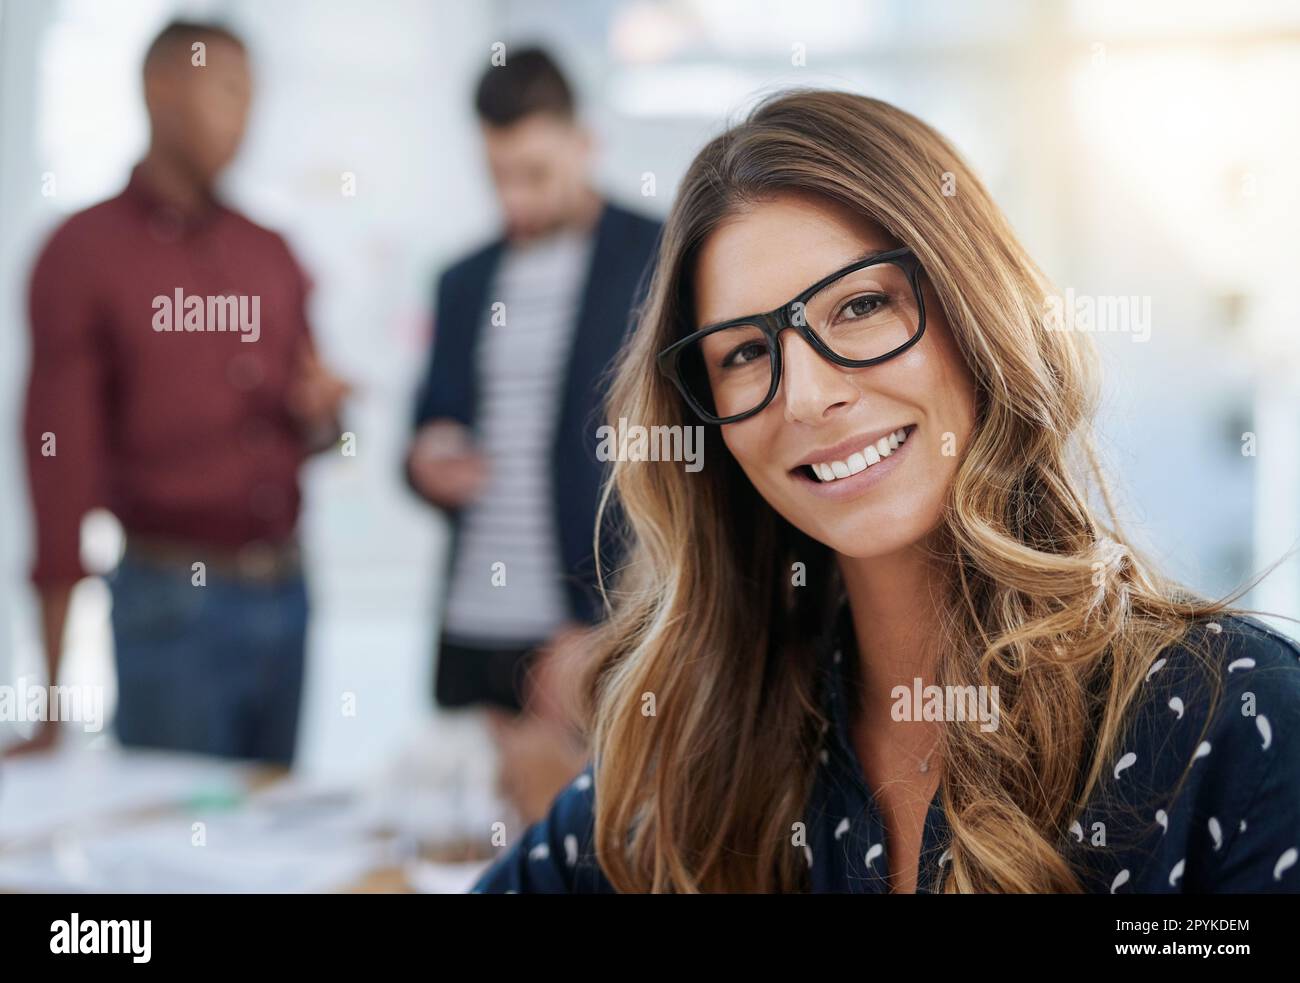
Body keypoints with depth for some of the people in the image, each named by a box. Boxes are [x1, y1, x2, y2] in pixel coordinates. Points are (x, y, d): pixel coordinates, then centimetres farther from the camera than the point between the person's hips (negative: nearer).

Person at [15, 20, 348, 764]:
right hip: (172, 602, -5)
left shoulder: (270, 255, 11)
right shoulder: (85, 253, -5)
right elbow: (62, 463, -7)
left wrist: (321, 415, -4)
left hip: (286, 592, 5)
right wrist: (53, 678, -10)